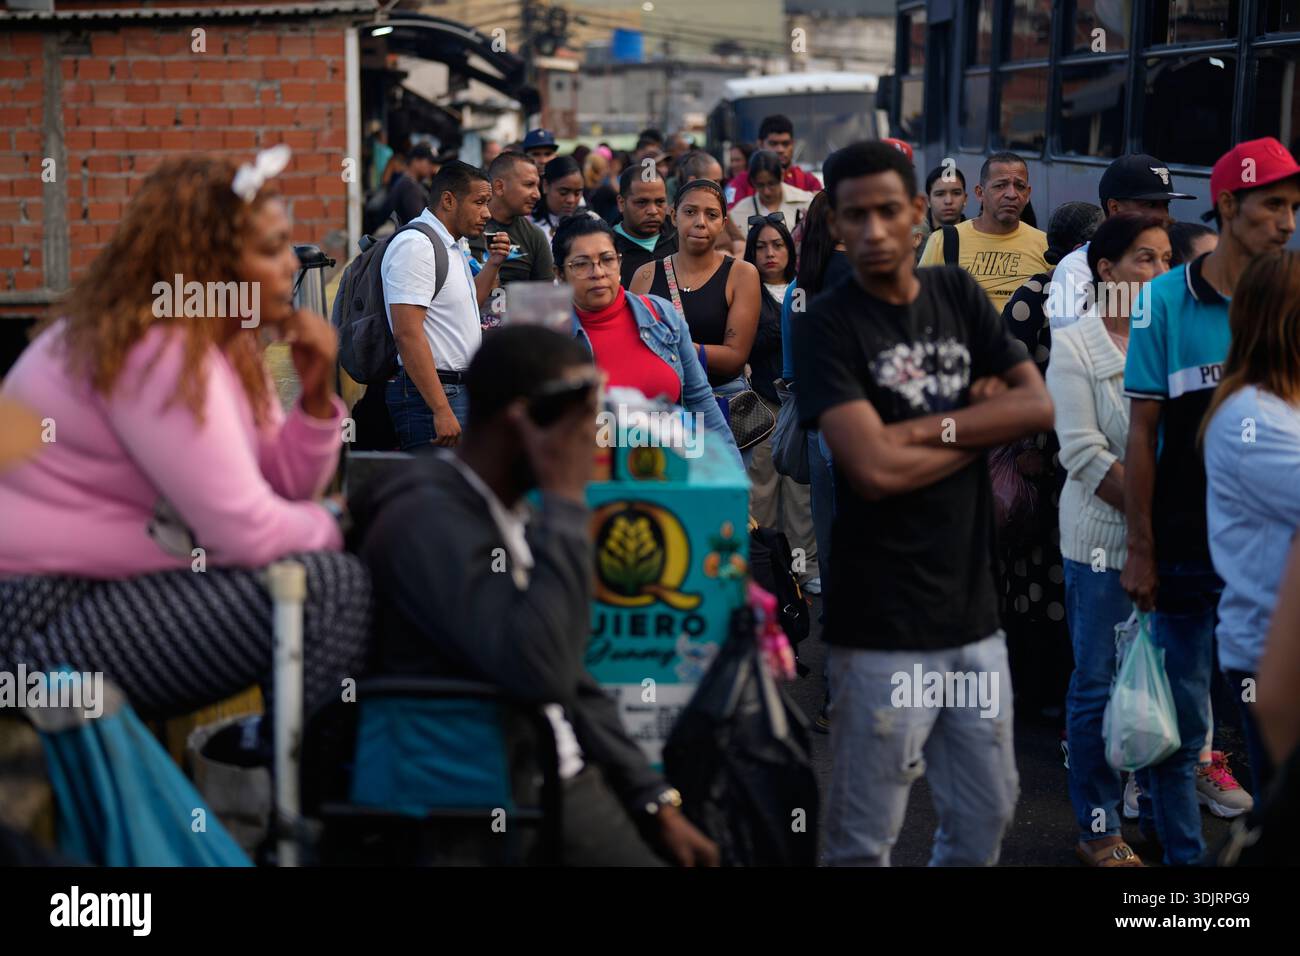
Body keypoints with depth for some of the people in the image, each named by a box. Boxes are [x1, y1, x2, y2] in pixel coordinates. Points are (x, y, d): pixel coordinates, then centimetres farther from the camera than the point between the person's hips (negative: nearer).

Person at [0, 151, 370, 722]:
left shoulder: (221, 336, 9)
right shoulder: (156, 354, -20)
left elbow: (281, 490, 9)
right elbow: (247, 532, -24)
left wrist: (316, 396, -6)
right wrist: (330, 527, -5)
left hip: (115, 586, 10)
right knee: (330, 587, -19)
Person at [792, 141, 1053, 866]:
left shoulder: (960, 296, 9)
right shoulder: (828, 325, -9)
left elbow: (1040, 405, -1)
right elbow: (875, 469, -20)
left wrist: (928, 428, -13)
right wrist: (983, 421, -6)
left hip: (975, 612, 6)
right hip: (886, 628, -6)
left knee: (988, 815, 17)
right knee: (867, 837, 2)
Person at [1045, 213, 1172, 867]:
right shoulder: (1076, 345, -5)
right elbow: (1083, 451, -12)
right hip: (1105, 540, -4)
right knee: (1100, 684, 3)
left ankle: (1156, 811, 23)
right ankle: (1098, 829, 14)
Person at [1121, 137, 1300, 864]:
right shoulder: (1167, 300, -5)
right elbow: (1144, 431, -3)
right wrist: (1140, 549, -4)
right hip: (1188, 549, -1)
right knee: (1182, 721, 8)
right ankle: (1184, 855, 22)